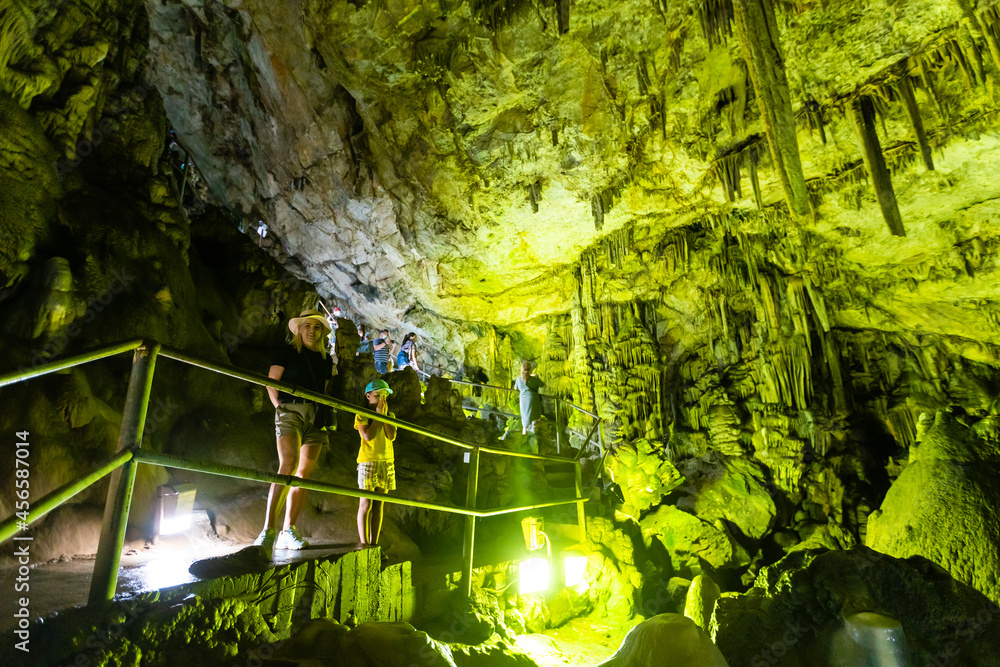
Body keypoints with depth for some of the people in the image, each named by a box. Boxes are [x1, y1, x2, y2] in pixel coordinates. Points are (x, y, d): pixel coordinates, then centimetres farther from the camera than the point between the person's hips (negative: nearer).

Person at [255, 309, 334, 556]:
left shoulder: (326, 359, 20)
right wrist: (279, 406, -4)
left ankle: (288, 532, 5)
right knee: (288, 465, -23)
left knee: (304, 474, 0)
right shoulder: (286, 352, 8)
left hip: (316, 416, 5)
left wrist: (325, 415, 12)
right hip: (291, 411, -5)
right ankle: (268, 531, -24)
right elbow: (271, 382, 4)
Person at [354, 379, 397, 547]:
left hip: (386, 462, 4)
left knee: (378, 505, 6)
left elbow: (391, 436, -2)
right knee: (366, 504, -4)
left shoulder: (390, 416, 13)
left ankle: (374, 543, 12)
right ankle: (364, 543, 4)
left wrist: (384, 415, -5)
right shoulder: (362, 415, 0)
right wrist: (378, 415, -8)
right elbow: (368, 436, -14)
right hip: (368, 461, -4)